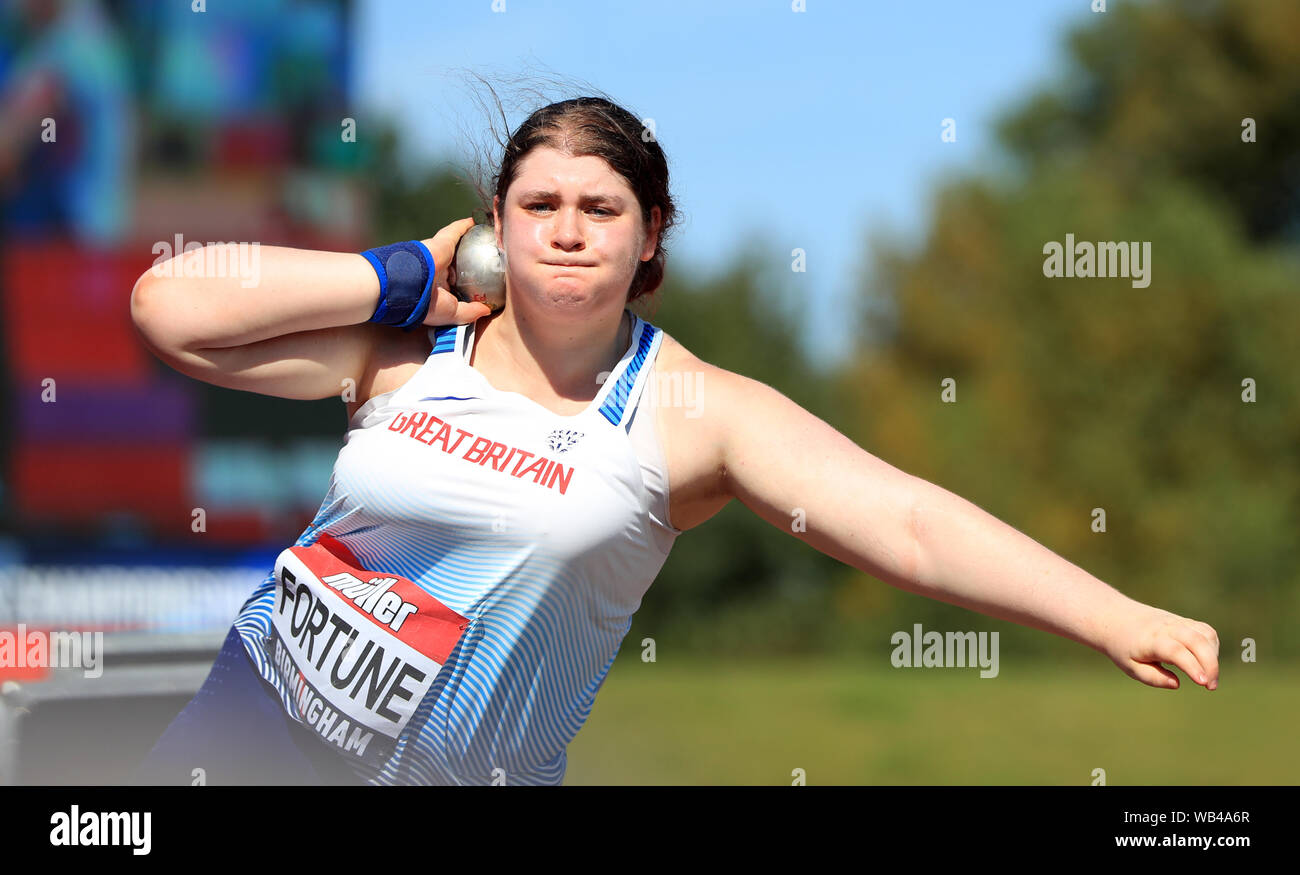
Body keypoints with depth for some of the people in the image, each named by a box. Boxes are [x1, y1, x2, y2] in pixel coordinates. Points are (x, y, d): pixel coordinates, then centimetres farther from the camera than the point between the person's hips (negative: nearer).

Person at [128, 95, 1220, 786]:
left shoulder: (697, 411, -11)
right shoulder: (411, 349, -5)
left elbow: (904, 519, -22)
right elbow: (173, 311, -12)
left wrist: (1117, 620, -34)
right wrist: (405, 277, -11)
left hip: (462, 772, -2)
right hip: (259, 720, 2)